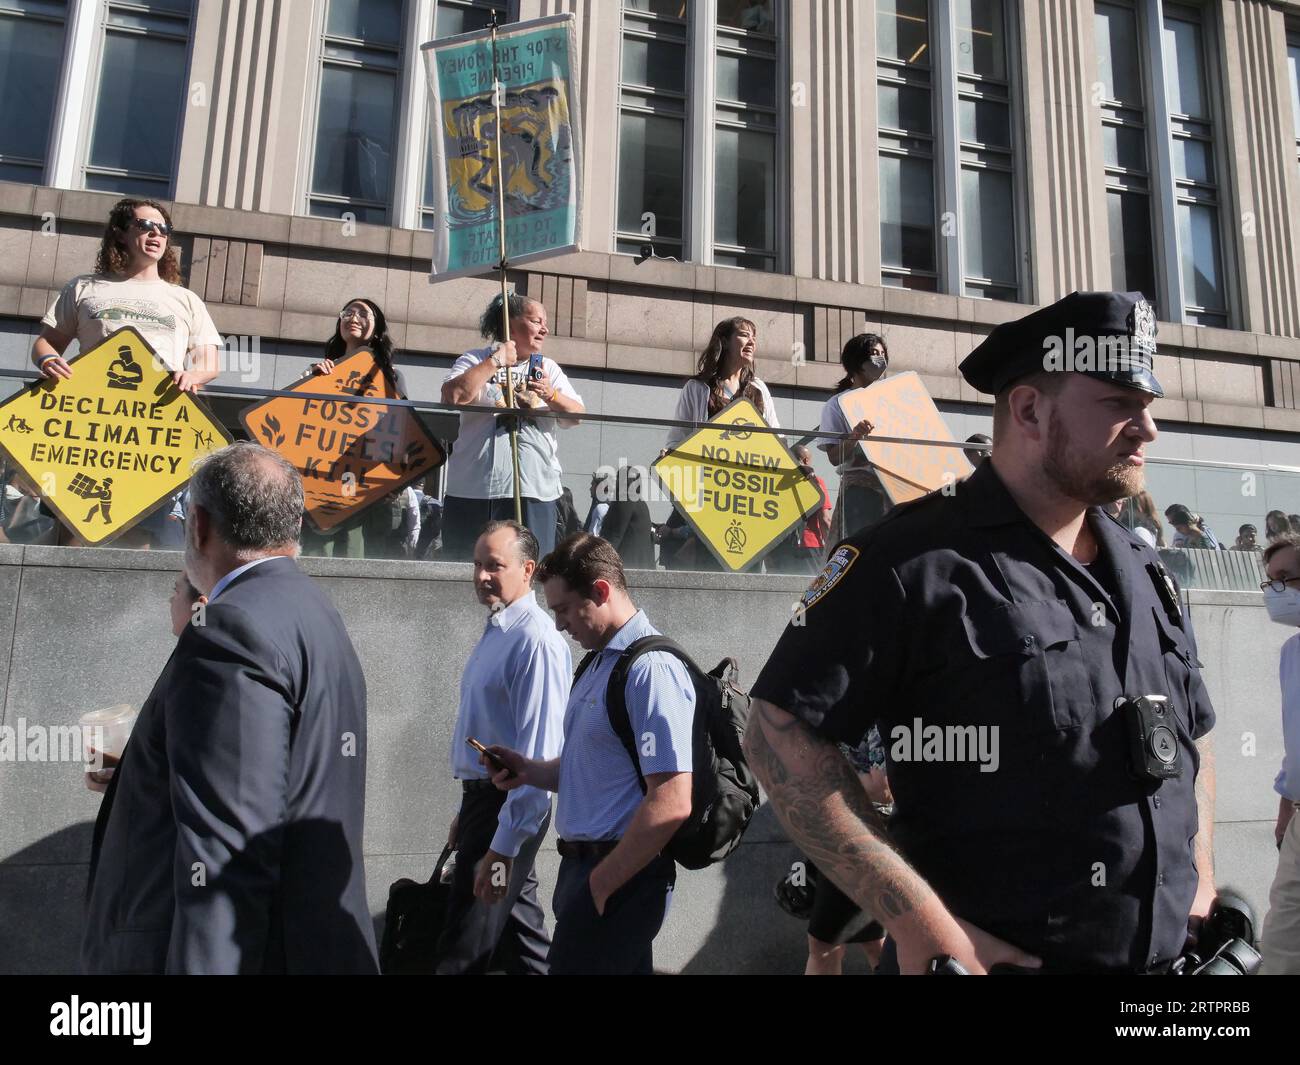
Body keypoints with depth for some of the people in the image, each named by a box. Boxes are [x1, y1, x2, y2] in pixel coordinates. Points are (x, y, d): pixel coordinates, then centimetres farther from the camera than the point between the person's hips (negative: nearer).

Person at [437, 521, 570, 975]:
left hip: (509, 807, -9)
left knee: (464, 952, 2)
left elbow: (538, 753, -24)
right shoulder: (494, 632, 8)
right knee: (516, 918, 21)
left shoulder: (535, 640, -21)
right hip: (483, 797, 9)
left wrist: (502, 847, -22)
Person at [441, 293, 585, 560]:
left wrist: (552, 395, -11)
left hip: (535, 491, 3)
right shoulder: (475, 360, 8)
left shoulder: (549, 368, 17)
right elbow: (453, 396, -11)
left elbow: (576, 416, 9)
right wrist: (495, 361, -7)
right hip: (473, 490, -2)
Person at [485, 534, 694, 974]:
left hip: (619, 877, -9)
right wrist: (531, 772, 5)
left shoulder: (651, 669, -20)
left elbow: (671, 804, -24)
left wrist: (600, 885, -16)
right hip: (582, 863, 9)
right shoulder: (598, 663, 10)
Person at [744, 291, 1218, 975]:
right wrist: (920, 920, -24)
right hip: (996, 956, -7)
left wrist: (1200, 876, 7)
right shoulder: (914, 560, -17)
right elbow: (779, 732, -21)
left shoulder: (1147, 574, 7)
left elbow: (1193, 735, 20)